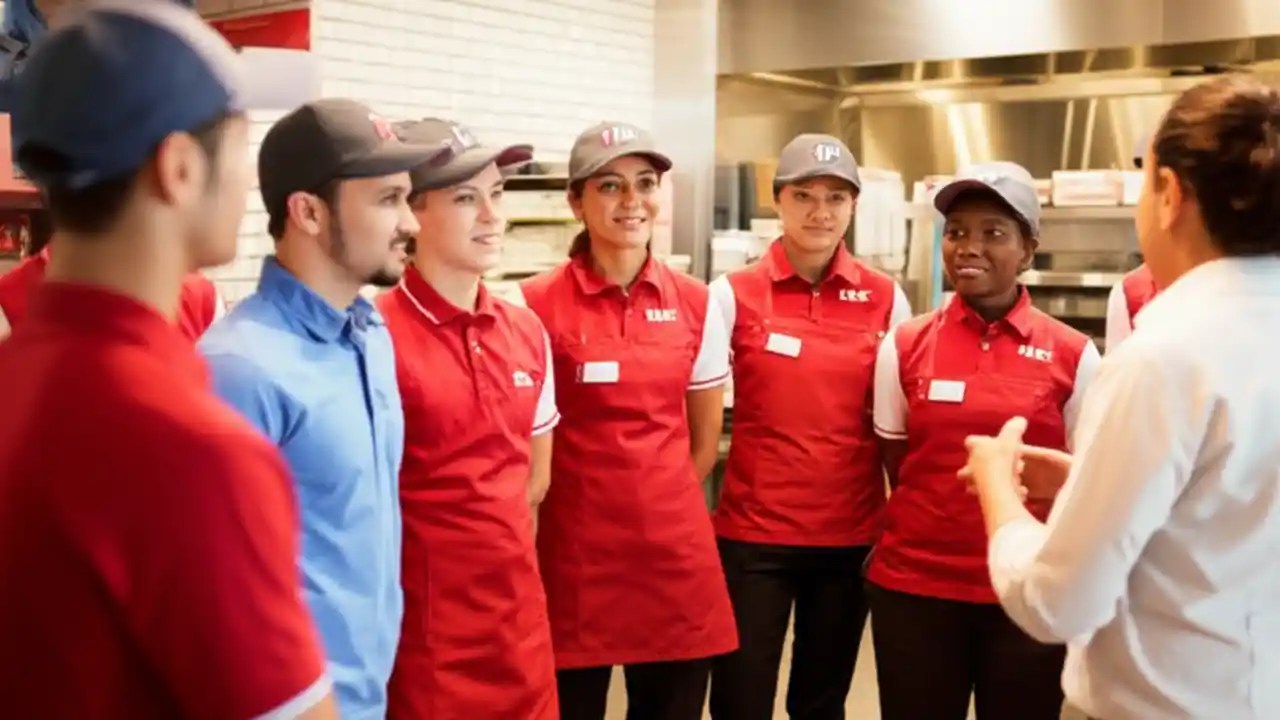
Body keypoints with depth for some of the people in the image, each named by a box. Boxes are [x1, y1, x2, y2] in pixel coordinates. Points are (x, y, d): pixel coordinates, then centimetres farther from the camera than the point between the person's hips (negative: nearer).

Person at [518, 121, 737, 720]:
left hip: (676, 548, 4)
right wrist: (594, 501, 2)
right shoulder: (538, 305, -10)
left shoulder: (697, 303, 2)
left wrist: (661, 507, 11)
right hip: (576, 550, -3)